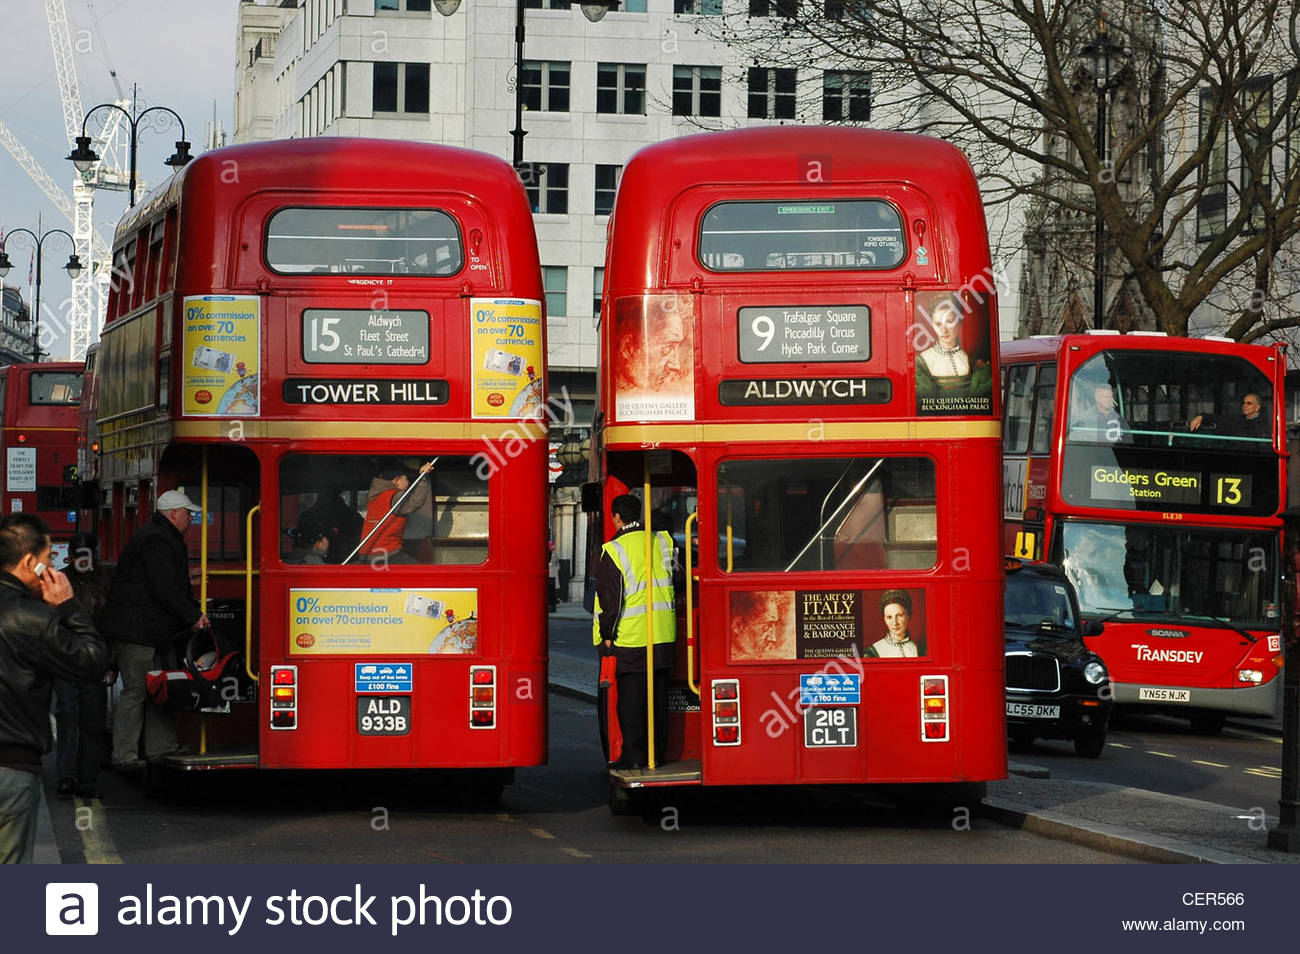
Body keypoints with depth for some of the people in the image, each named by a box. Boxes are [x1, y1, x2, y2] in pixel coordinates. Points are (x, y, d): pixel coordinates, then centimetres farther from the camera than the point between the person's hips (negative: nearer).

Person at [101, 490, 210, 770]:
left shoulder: (167, 540, 19)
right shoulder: (156, 541, -16)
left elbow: (177, 586, 25)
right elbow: (164, 589, -22)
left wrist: (195, 611, 12)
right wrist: (193, 617, -16)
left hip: (154, 630, 11)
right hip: (136, 629, -11)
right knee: (136, 691, -8)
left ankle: (160, 748, 16)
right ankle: (124, 755, -5)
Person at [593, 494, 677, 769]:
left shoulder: (613, 550, -9)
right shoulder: (662, 541, 5)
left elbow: (610, 598, -9)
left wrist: (606, 635, -2)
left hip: (631, 636, -5)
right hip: (664, 633, 5)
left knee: (630, 697, 1)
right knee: (658, 694, 11)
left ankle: (634, 755, 1)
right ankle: (656, 753, 15)